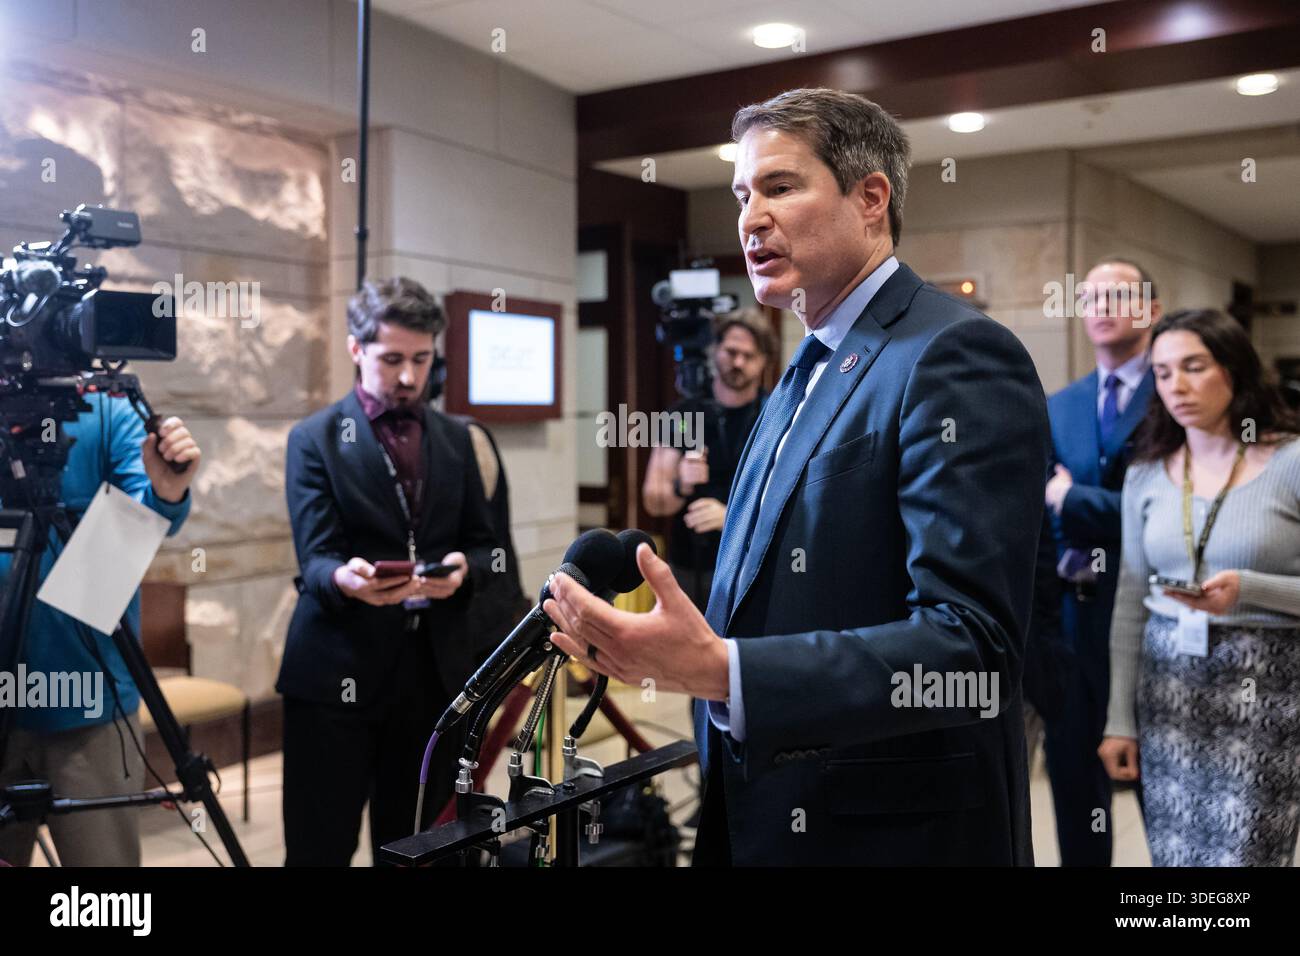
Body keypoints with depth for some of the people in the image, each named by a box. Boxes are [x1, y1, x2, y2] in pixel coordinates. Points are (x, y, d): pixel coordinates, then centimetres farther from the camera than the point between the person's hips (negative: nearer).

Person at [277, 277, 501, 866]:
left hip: (434, 668, 4)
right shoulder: (315, 438, -1)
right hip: (338, 671, -3)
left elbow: (482, 544, 10)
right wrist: (345, 579, -33)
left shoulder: (454, 438, 11)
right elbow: (316, 558, -10)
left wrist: (462, 568, -13)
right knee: (320, 849, 1)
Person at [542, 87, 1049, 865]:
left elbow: (972, 646, -25)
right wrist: (645, 636, 0)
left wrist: (716, 669, -31)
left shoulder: (959, 355, -17)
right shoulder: (806, 375, 11)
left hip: (893, 829, -8)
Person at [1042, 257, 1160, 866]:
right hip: (1075, 611, 5)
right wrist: (1065, 562, -14)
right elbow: (1037, 505, 5)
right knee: (1073, 771, 13)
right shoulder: (1058, 407, 11)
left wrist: (1071, 499, -13)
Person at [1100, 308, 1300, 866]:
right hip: (1166, 685, 4)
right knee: (1173, 854, 10)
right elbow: (1130, 602, 7)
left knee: (1242, 855, -1)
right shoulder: (1146, 473, 5)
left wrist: (1248, 589, -23)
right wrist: (1119, 720, 6)